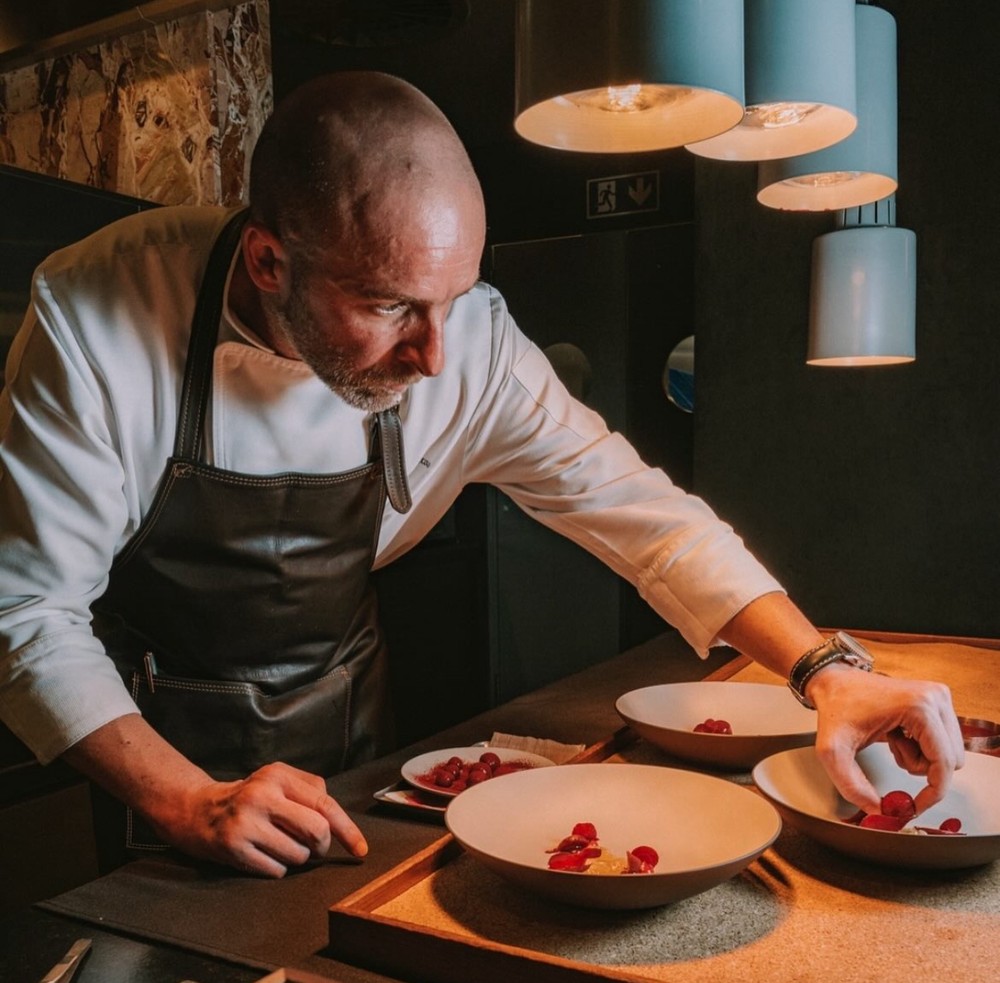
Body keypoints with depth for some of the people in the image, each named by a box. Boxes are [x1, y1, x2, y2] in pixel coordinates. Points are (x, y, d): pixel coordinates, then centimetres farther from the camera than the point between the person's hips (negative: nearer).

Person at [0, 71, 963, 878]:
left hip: (344, 731, 2)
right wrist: (190, 802, -31)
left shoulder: (470, 342, -19)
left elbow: (639, 512, -14)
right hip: (151, 753, -1)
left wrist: (825, 669, -25)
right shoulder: (94, 317, -25)